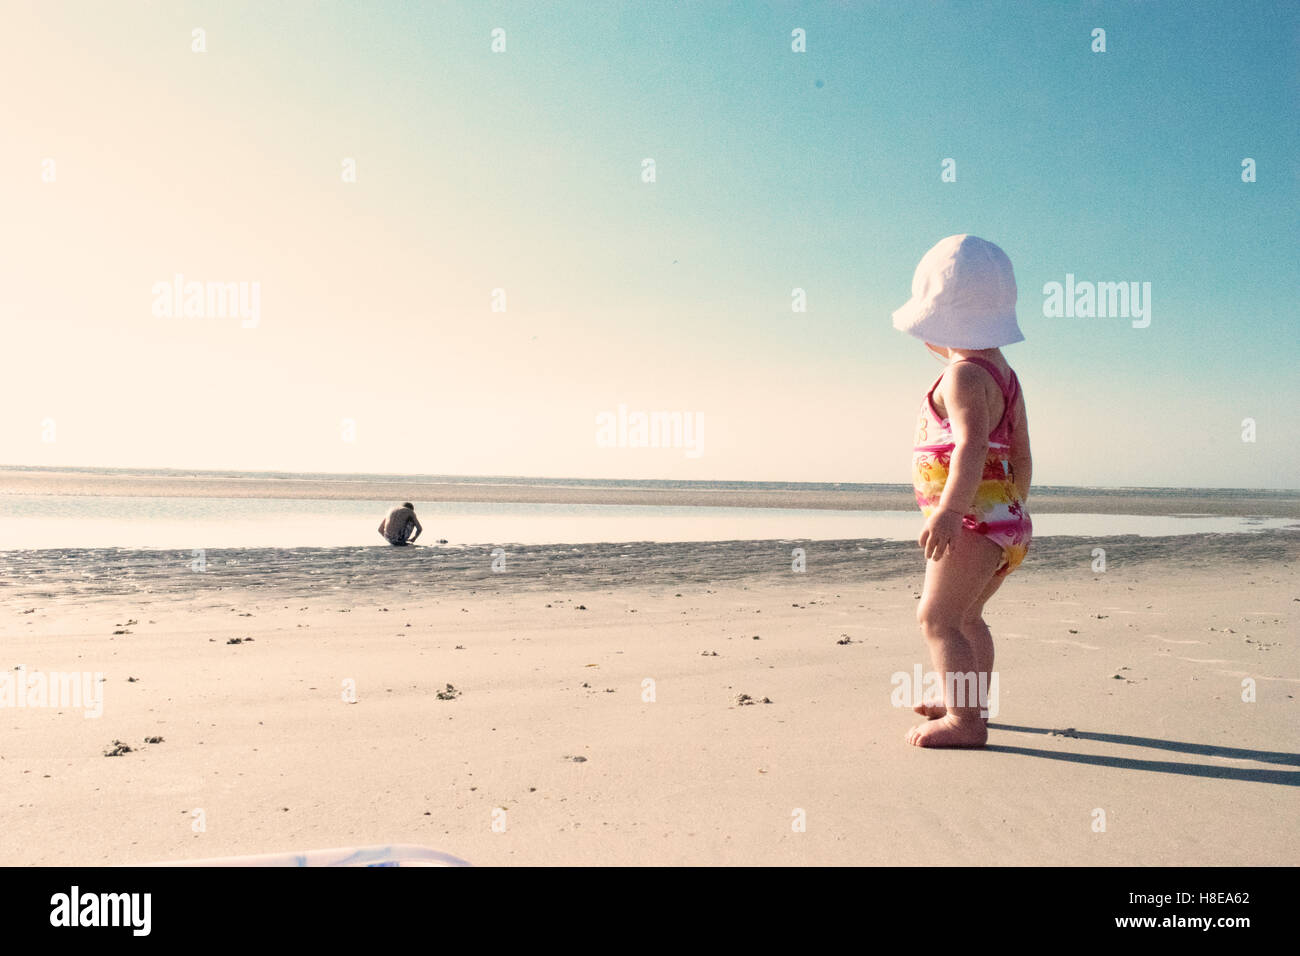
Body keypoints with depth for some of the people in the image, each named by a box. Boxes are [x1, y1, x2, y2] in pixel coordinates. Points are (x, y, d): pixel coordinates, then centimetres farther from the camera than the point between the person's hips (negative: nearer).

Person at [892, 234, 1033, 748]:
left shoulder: (964, 376, -14)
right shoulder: (1005, 375, 16)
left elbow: (973, 442, -30)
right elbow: (1022, 455, 19)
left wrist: (949, 509, -38)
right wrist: (1015, 511, 28)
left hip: (975, 517, -11)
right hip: (1007, 519, 11)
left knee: (937, 615, -10)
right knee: (965, 615, 24)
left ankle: (965, 721, -11)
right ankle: (972, 702, 37)